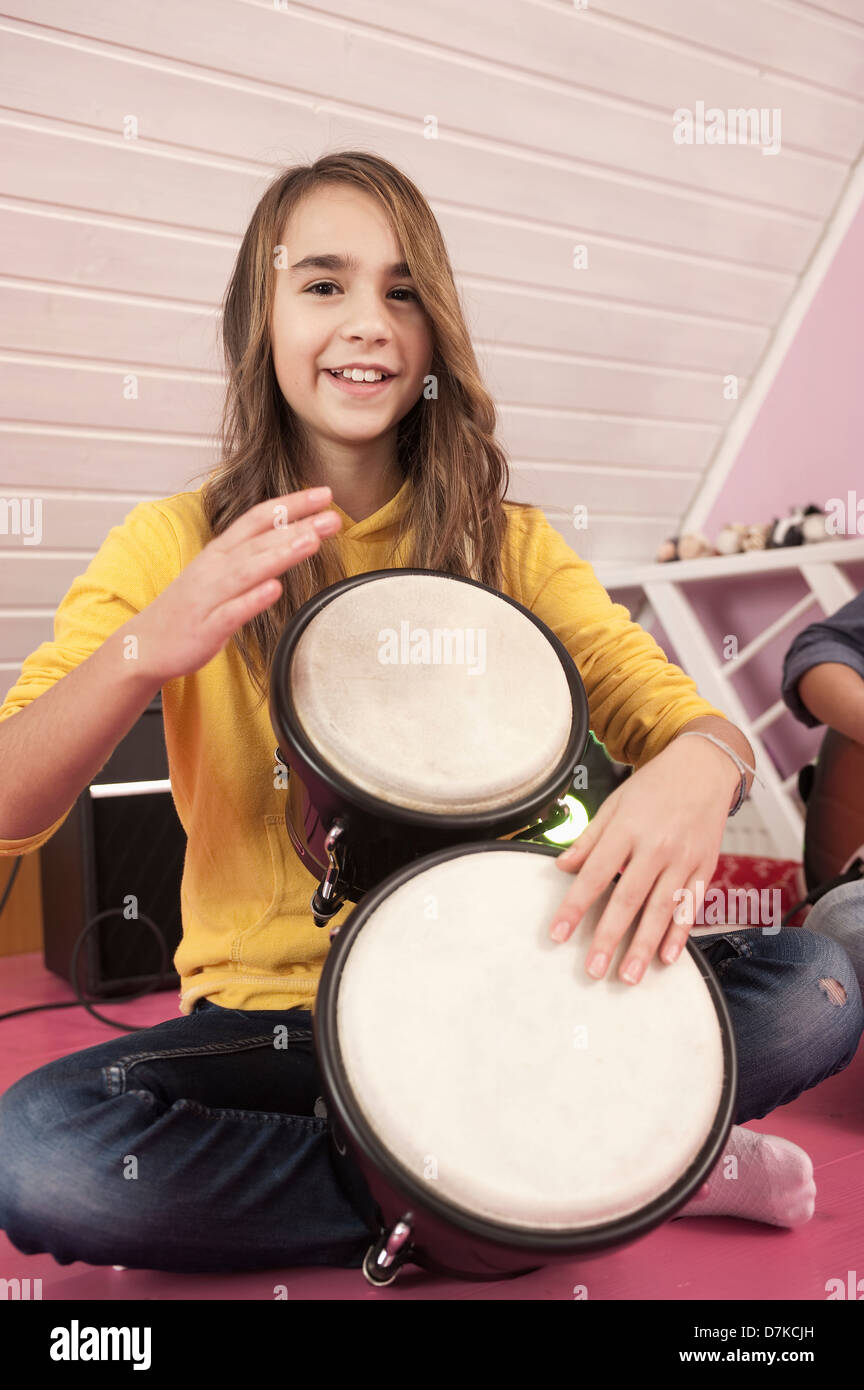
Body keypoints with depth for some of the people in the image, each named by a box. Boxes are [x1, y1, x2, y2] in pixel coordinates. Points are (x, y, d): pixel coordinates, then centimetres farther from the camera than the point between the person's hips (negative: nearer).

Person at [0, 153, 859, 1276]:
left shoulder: (512, 546, 3)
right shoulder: (175, 544, -4)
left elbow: (669, 711, -6)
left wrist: (702, 764, -31)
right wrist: (148, 648, -33)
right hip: (269, 1014, 0)